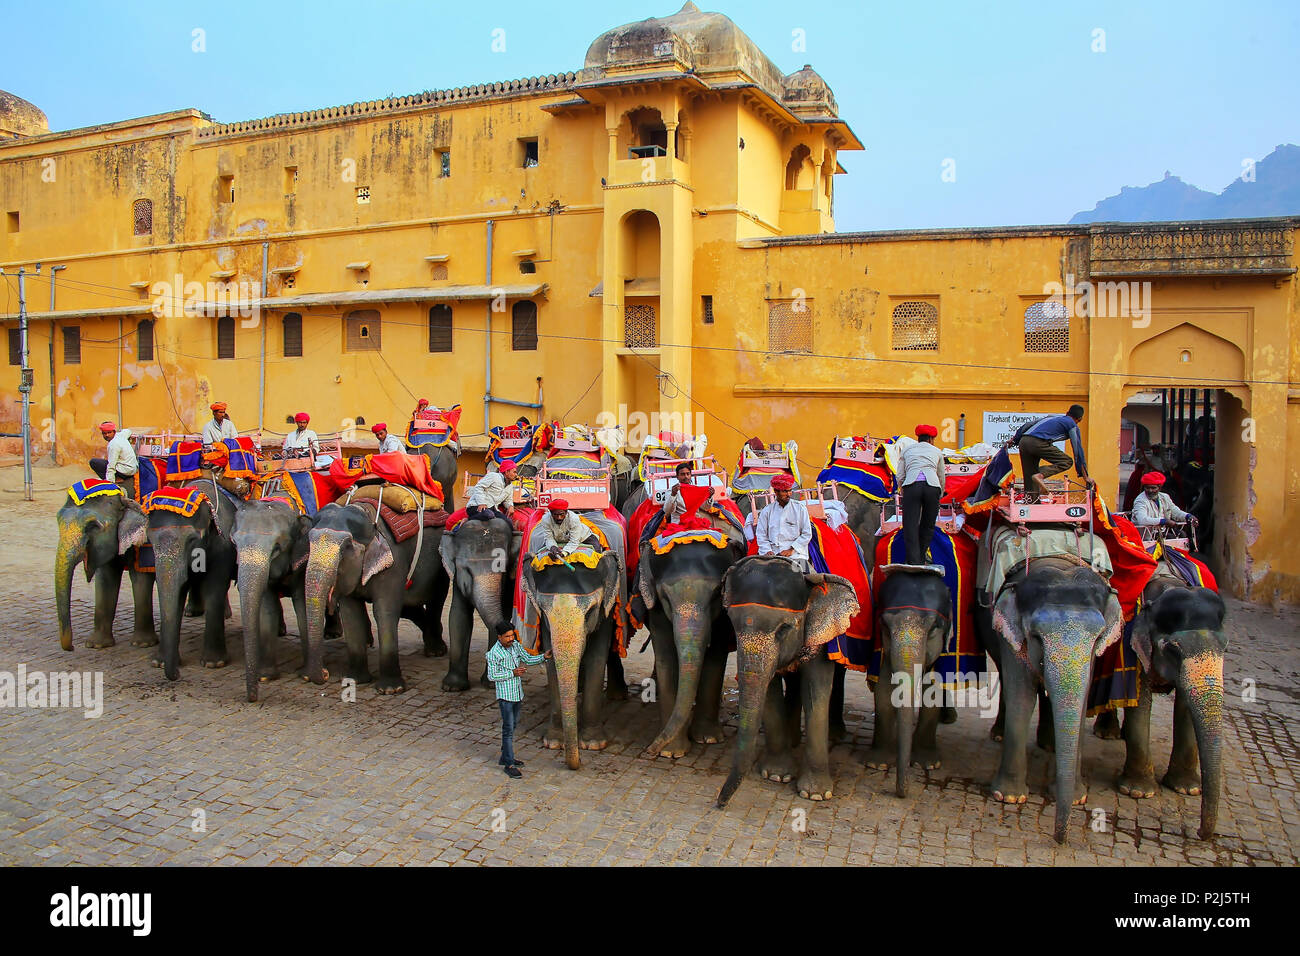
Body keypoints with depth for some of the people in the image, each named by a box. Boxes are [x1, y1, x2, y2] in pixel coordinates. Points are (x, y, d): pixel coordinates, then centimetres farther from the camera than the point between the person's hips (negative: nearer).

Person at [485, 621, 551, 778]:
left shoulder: (516, 645, 4)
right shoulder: (494, 653, -15)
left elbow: (528, 659, 10)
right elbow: (491, 676, -13)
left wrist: (544, 657, -7)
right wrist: (512, 673, -18)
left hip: (518, 693, 7)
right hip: (505, 695, -7)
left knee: (513, 725, 17)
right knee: (508, 729, -6)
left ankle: (505, 756, 31)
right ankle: (508, 764, -1)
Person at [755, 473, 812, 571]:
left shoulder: (800, 508, 10)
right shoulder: (767, 511, 13)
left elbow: (807, 534, 6)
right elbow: (761, 534, 11)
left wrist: (791, 550, -5)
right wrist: (767, 550, -6)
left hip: (795, 555, -1)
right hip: (773, 555, 1)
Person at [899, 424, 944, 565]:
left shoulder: (907, 450, 25)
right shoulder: (937, 451, 25)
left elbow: (900, 477, 19)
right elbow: (941, 478, 31)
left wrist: (905, 495, 32)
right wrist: (939, 497, 45)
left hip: (911, 486, 0)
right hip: (932, 486, 1)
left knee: (910, 526, -3)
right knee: (928, 526, 15)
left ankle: (914, 562, -15)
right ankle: (921, 560, 19)